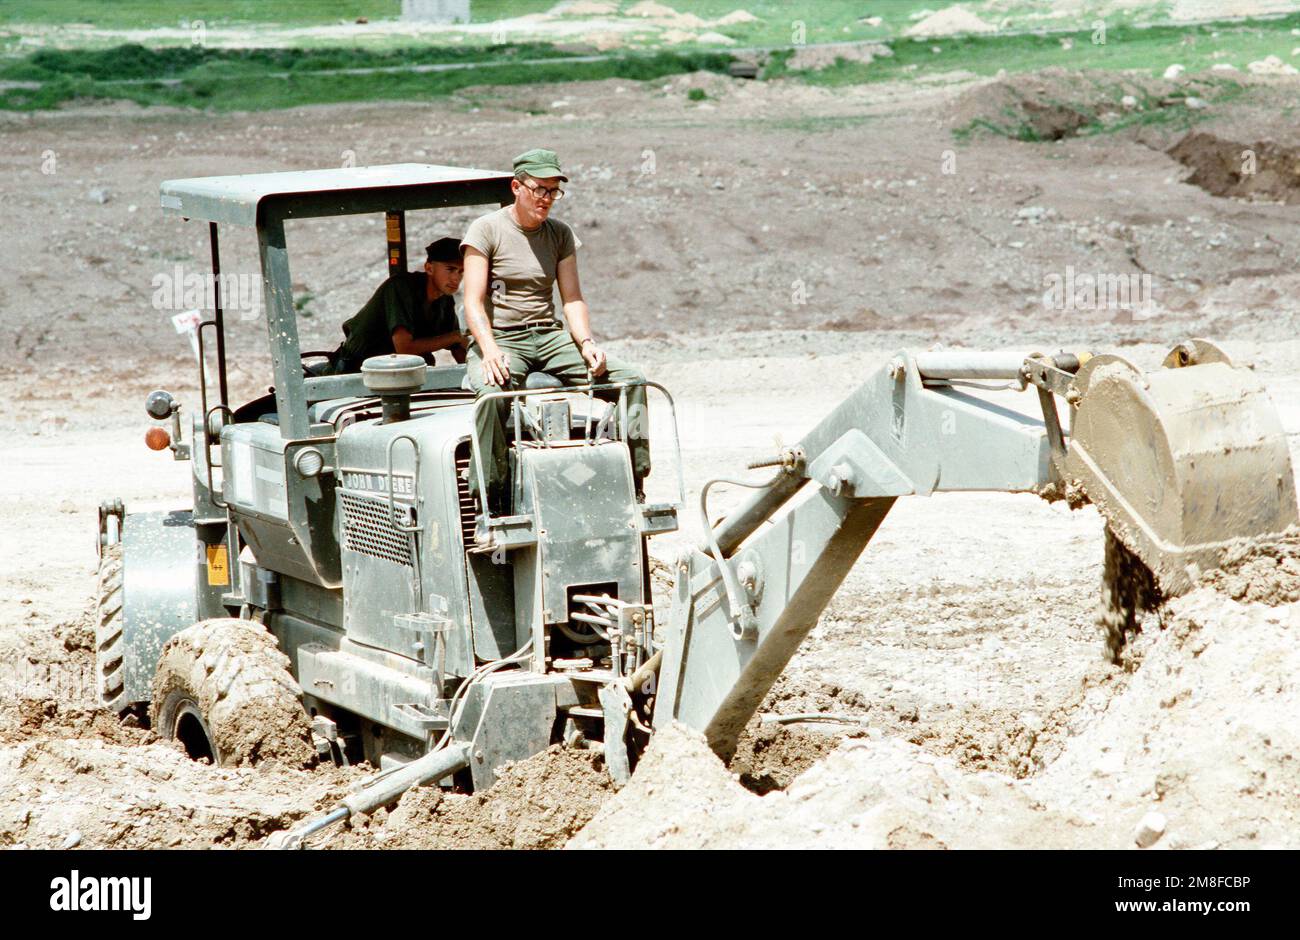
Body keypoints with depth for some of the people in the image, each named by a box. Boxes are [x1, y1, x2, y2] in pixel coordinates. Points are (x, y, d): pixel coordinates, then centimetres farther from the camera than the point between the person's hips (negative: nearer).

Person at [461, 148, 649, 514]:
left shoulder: (561, 235, 13)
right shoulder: (486, 229, -2)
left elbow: (573, 299, 8)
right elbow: (473, 304, -9)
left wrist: (586, 342, -12)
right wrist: (489, 351, -26)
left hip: (549, 337, 5)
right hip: (499, 338, -5)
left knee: (631, 379, -13)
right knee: (492, 393, -39)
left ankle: (632, 484, -11)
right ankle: (490, 499, -35)